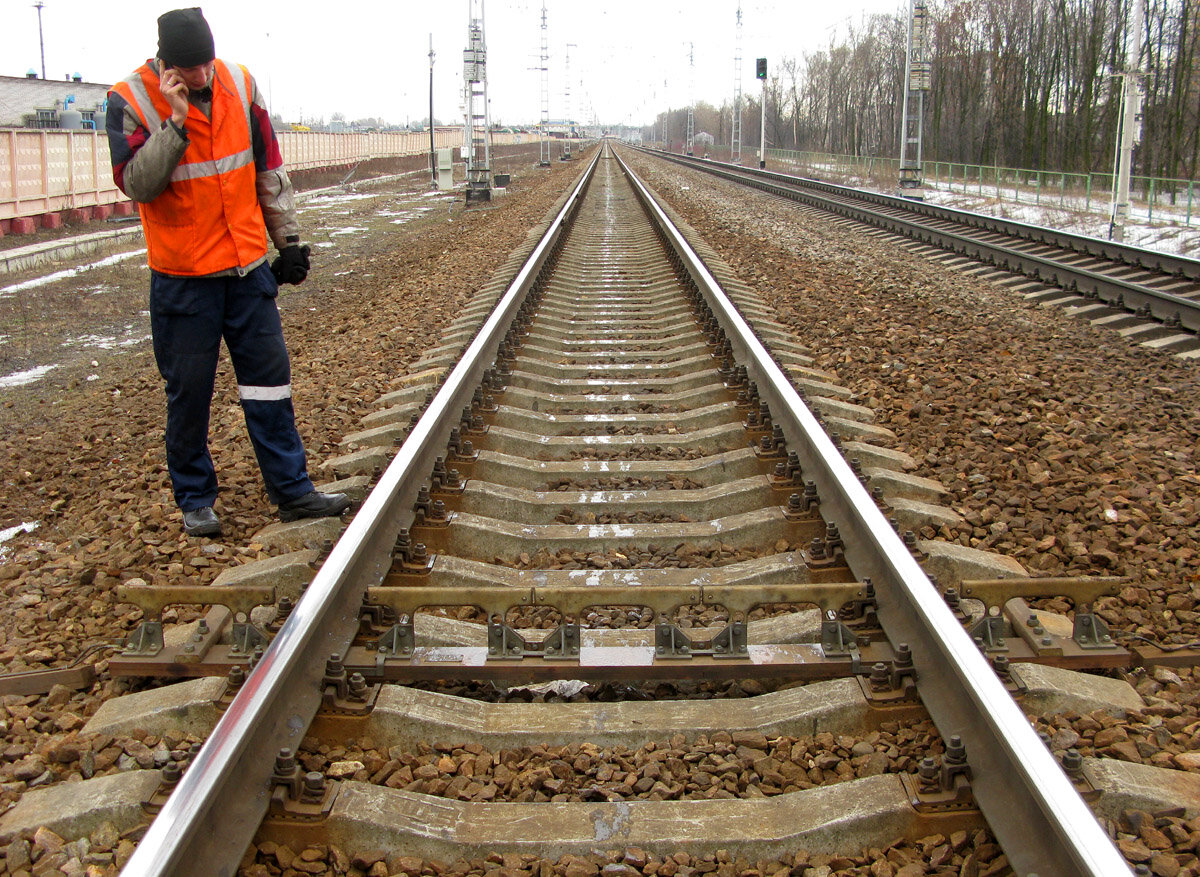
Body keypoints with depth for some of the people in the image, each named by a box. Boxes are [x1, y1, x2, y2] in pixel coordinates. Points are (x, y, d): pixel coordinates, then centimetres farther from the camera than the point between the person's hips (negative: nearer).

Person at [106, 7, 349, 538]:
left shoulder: (240, 85, 1)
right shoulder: (130, 102, -9)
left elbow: (270, 171, 9)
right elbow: (136, 184, -20)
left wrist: (289, 240, 10)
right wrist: (175, 121, -26)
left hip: (249, 269, 4)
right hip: (182, 279, -3)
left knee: (270, 379, 7)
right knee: (188, 393, 5)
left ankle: (292, 490, 15)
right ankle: (194, 499, 20)